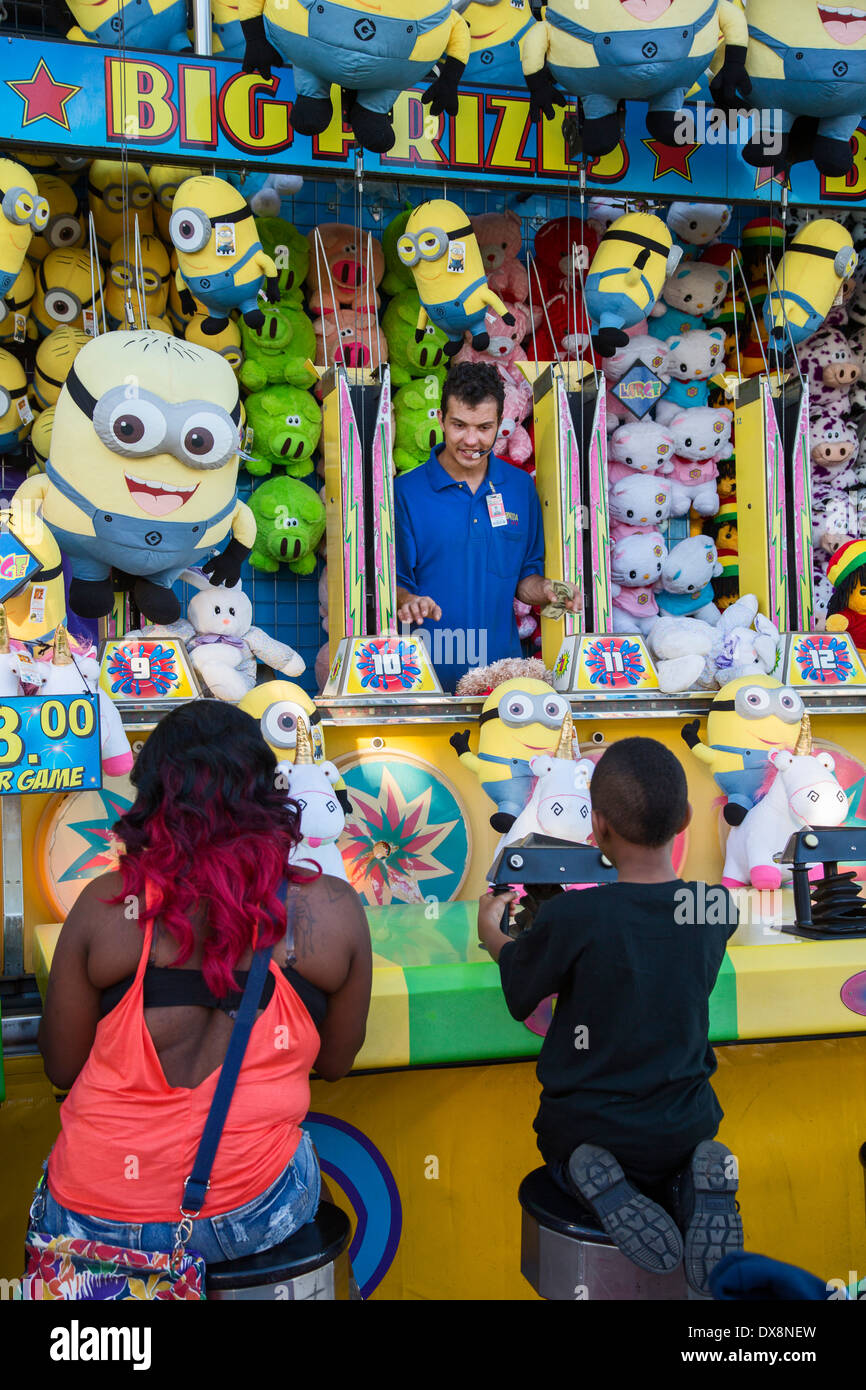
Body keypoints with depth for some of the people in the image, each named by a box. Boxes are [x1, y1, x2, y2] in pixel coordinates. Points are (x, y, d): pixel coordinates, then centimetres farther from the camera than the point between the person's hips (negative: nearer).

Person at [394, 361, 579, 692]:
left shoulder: (521, 486, 8)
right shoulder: (406, 491, -3)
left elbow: (524, 575, 14)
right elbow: (394, 581, -1)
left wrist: (544, 590, -7)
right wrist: (408, 601, -22)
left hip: (501, 661, 3)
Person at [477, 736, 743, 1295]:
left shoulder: (573, 917, -24)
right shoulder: (720, 909, -11)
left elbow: (519, 992, -5)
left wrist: (490, 929, 15)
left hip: (589, 1129, -2)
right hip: (687, 1127, 3)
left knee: (562, 1144, 31)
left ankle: (601, 1187, -2)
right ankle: (695, 1183, 1)